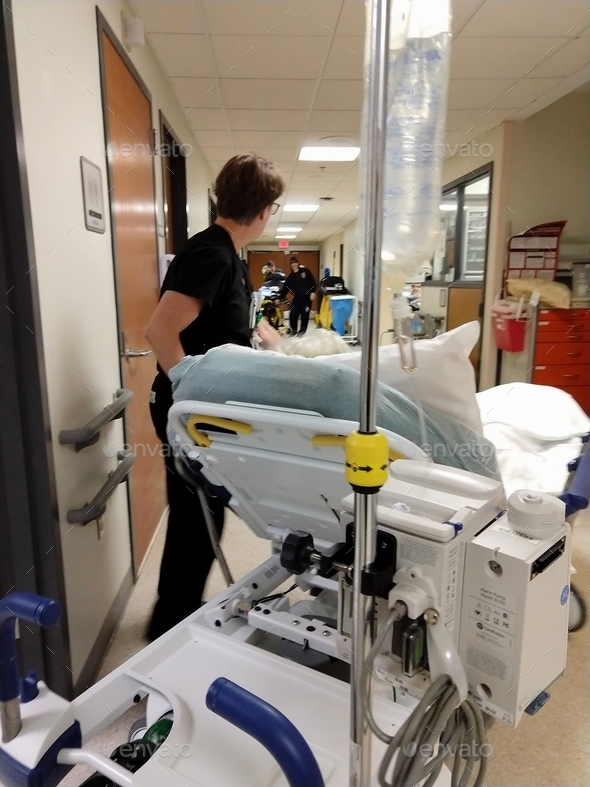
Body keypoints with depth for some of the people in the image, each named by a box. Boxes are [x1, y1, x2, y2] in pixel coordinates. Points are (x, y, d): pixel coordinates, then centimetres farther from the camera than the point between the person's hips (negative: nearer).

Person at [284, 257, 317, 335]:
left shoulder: (305, 271, -1)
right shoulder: (290, 277, 6)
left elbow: (312, 281, -2)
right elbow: (285, 289, 4)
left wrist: (313, 292, -10)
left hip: (307, 297, -2)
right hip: (297, 297, 2)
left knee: (305, 315, 3)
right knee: (293, 314, -5)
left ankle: (302, 330, 19)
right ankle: (293, 330, 15)